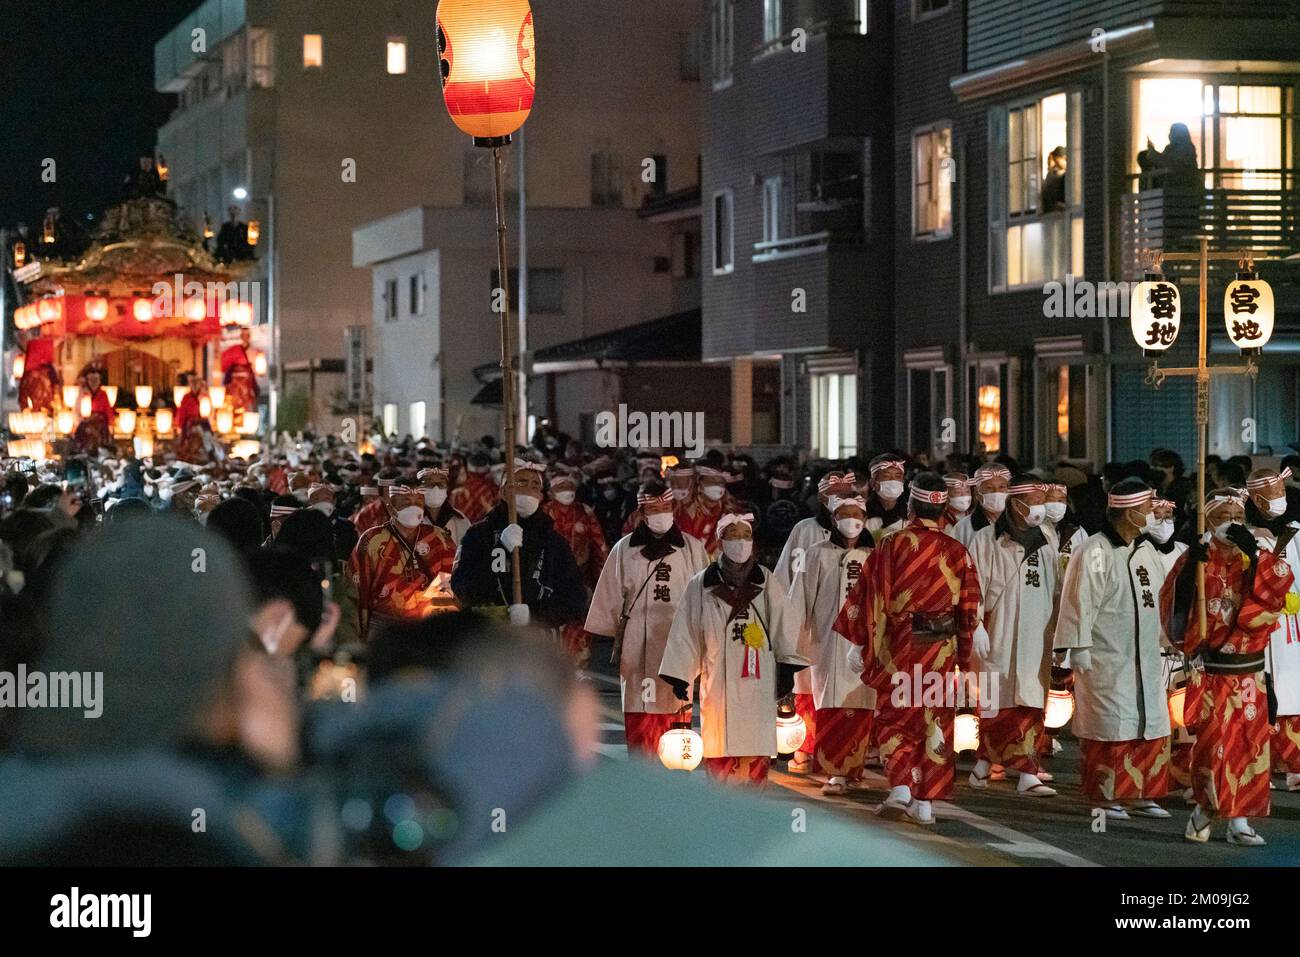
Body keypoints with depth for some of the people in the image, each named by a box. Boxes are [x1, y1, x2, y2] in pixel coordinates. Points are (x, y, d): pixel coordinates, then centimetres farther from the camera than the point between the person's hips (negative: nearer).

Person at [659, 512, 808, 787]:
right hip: (718, 679, 0)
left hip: (757, 680, 0)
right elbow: (686, 631, 8)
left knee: (757, 750, -4)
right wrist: (679, 677, 3)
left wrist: (787, 668, -1)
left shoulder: (764, 580, 9)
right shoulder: (701, 585, 8)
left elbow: (782, 623, 7)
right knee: (719, 748, -4)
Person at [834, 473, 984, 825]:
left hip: (897, 650, -2)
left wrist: (858, 645, 4)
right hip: (941, 651, 2)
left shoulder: (890, 547, -8)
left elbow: (867, 599, -5)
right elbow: (970, 607, 9)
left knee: (894, 720, 7)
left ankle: (900, 788, -12)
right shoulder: (956, 552, 0)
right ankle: (925, 803, 10)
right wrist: (965, 648, 24)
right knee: (935, 723, 9)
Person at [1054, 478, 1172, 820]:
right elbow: (1080, 603, -15)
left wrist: (1164, 641, 18)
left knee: (1150, 727, 9)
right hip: (1106, 661, -8)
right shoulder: (1095, 552, -13)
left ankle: (1140, 794, 19)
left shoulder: (1146, 551, 11)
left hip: (1144, 660, 8)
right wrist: (1080, 648, -18)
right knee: (1110, 728, -3)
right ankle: (1105, 796, 6)